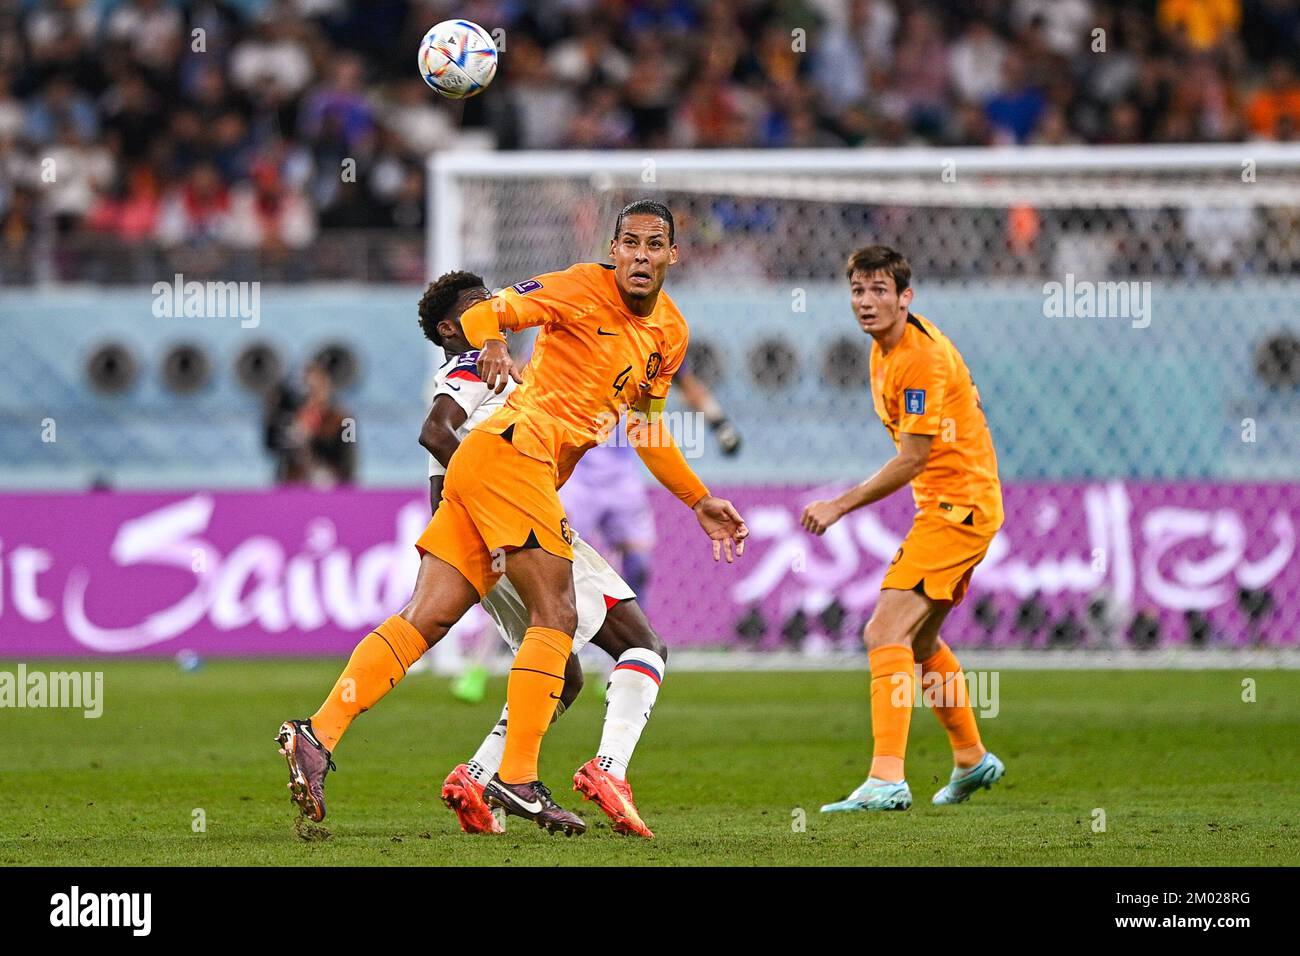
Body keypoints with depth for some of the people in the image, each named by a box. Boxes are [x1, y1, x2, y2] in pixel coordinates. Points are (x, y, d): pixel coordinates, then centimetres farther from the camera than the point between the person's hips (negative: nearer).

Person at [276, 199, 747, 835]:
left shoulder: (670, 333, 20)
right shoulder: (584, 289, -5)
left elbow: (645, 427, 33)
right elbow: (480, 316, -9)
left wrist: (699, 502, 34)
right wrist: (493, 341, -32)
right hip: (513, 451, -8)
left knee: (427, 618, -3)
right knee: (556, 616, -11)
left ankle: (318, 735, -11)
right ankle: (516, 779, -14)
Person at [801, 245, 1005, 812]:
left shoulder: (922, 359, -20)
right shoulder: (885, 351, 11)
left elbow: (912, 459, -21)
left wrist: (840, 506, -18)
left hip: (959, 503, -10)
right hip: (945, 504, 10)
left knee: (887, 632, -19)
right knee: (918, 641, 22)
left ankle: (886, 779, -27)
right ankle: (971, 760, 38)